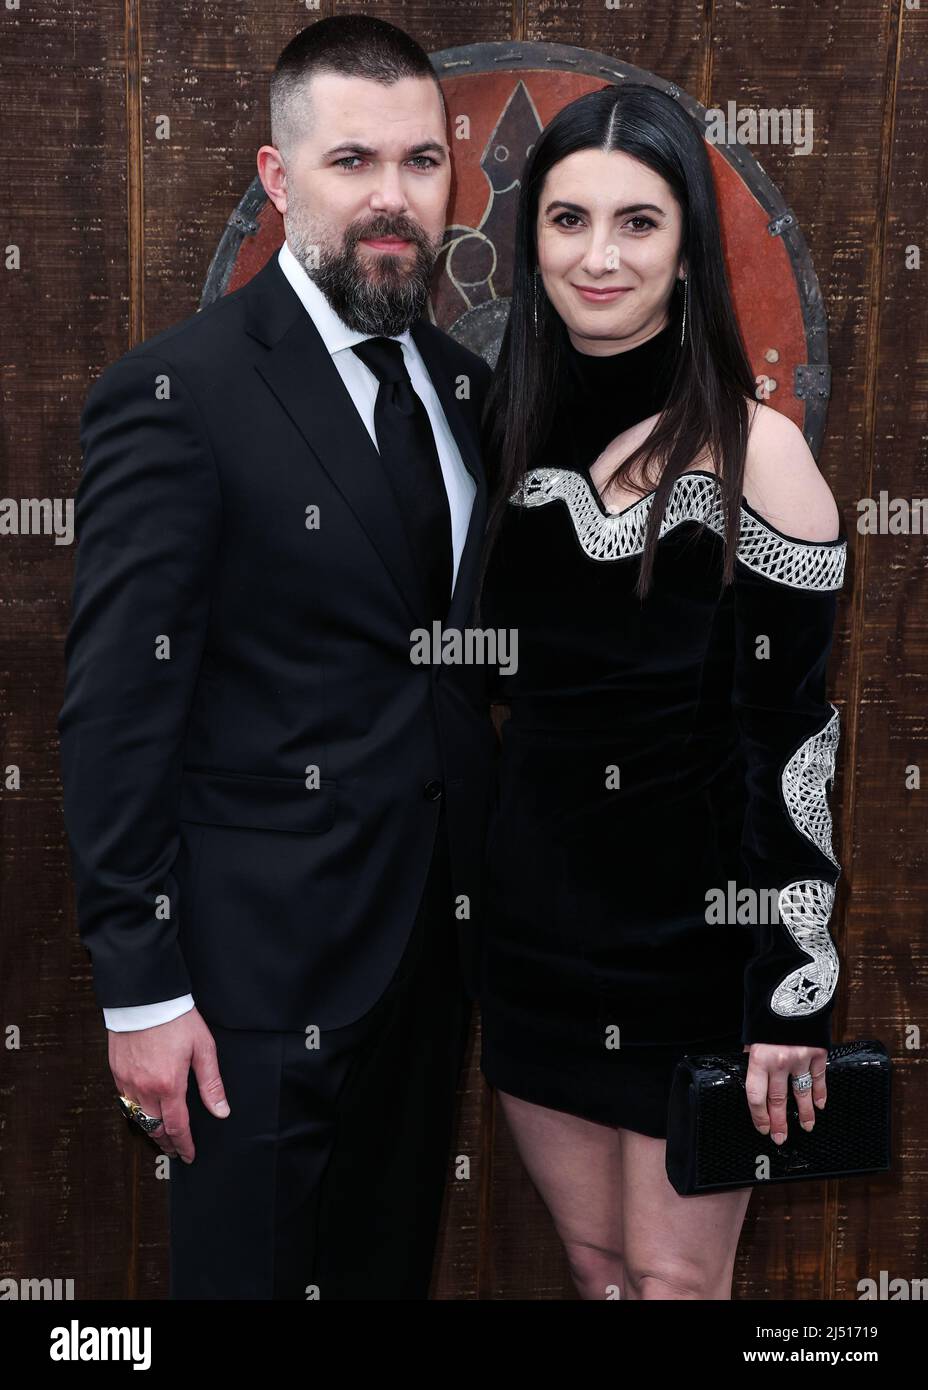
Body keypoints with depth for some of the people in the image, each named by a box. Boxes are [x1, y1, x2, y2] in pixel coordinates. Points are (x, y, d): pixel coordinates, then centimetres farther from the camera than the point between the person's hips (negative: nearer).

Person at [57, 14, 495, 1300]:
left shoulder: (463, 385, 8)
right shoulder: (175, 395, -14)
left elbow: (475, 645, 11)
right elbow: (116, 712, -15)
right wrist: (140, 987, -15)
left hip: (436, 949, 7)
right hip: (267, 969, -6)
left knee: (394, 1266, 21)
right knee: (255, 1265, 10)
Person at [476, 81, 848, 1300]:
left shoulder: (751, 447, -13)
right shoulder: (517, 429, 4)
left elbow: (795, 740, -14)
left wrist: (790, 996, -15)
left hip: (694, 932, -5)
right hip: (534, 915, 5)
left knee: (675, 1277, 7)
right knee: (591, 1261, 17)